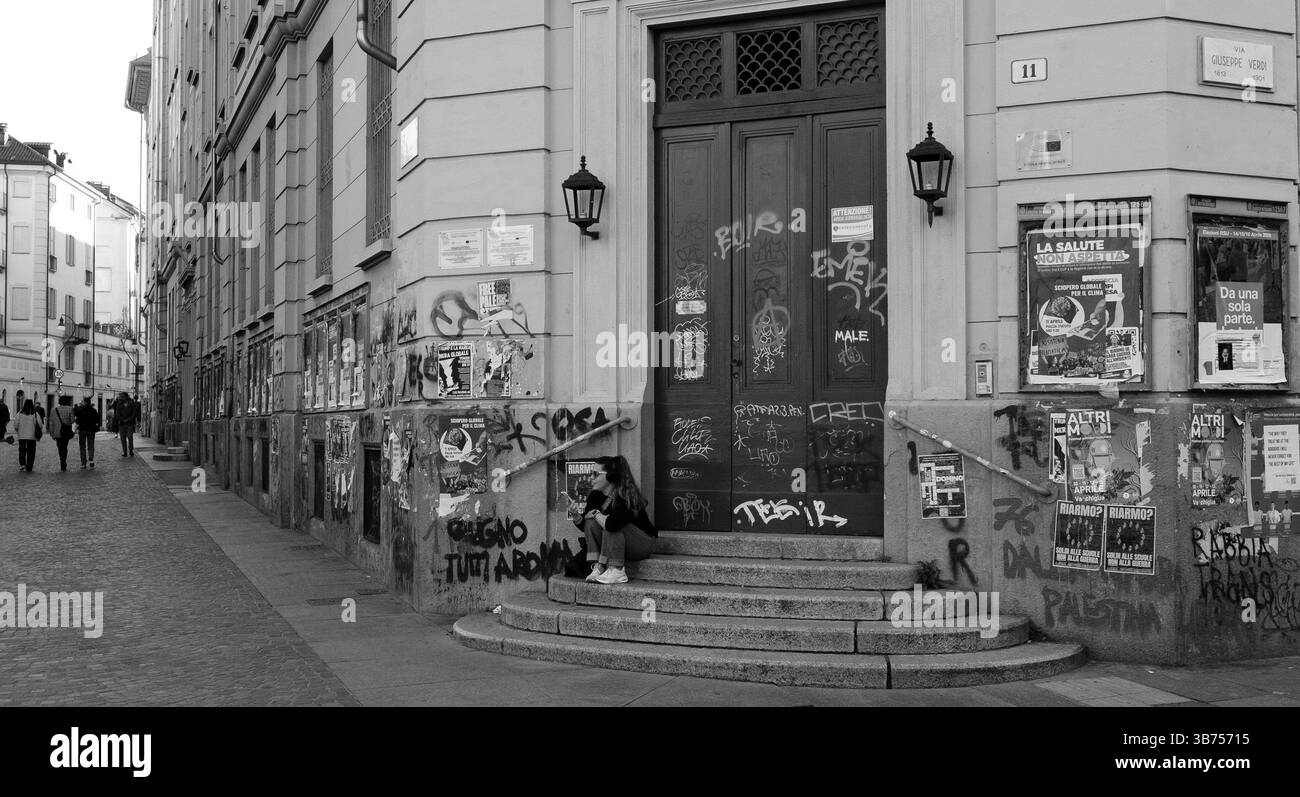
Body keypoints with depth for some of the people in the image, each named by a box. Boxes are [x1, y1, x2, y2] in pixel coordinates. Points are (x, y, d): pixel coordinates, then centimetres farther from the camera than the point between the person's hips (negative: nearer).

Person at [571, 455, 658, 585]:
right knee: (591, 523, -12)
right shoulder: (596, 496, -4)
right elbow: (585, 526, 3)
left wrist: (596, 514, -22)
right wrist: (577, 518, -20)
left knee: (612, 526, -30)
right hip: (618, 545, 7)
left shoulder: (626, 497, -27)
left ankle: (617, 571, -27)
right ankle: (598, 567, -17)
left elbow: (611, 524, -43)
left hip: (644, 543, -7)